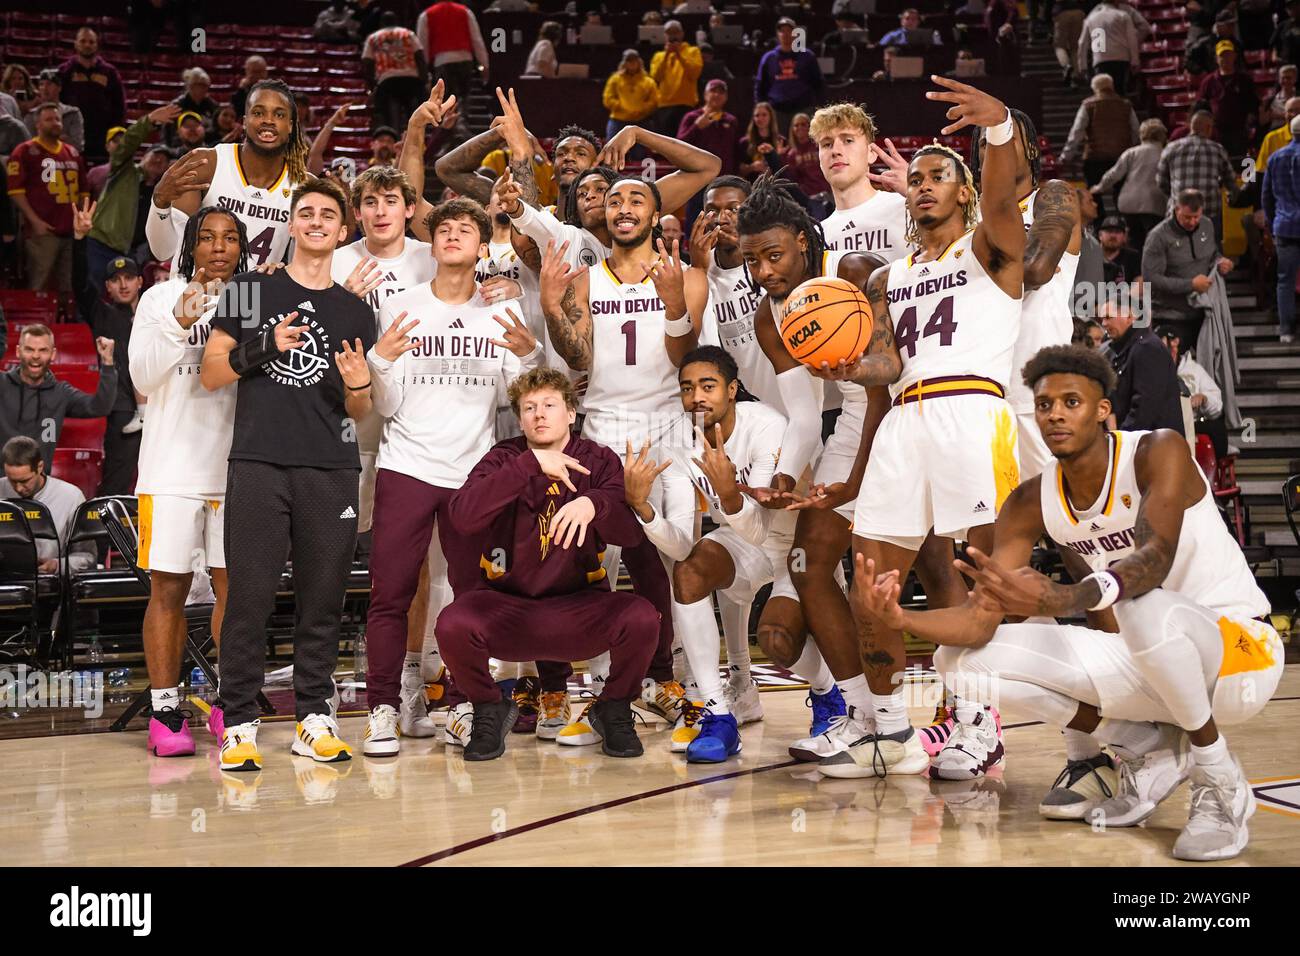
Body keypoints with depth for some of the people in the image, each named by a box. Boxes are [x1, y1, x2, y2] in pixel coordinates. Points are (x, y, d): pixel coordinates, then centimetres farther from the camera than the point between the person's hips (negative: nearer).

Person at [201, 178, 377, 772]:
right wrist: (264, 349, -9)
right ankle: (239, 723, 2)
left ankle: (314, 719, 12)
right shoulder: (249, 292, 11)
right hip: (258, 463, -2)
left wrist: (359, 384, -6)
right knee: (249, 597, -4)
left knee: (323, 599, 3)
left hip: (332, 471, 2)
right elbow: (210, 375, 7)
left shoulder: (355, 313, 16)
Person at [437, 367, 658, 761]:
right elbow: (463, 517, -20)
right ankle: (490, 710, 3)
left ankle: (613, 710, 3)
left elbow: (632, 532, -14)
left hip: (580, 605, 0)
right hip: (507, 602, 0)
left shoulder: (598, 461, 1)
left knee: (641, 618, -29)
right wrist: (532, 463, -25)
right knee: (453, 624, -31)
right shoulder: (504, 460, 0)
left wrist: (593, 504, -36)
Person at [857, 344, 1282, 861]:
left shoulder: (1159, 452, -19)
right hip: (1143, 662, 6)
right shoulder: (1031, 504, -4)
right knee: (961, 658, -8)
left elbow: (1156, 558, -38)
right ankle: (1150, 751, 4)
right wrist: (903, 619, -31)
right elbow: (980, 620, -10)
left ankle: (1219, 782, -14)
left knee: (1148, 610, -42)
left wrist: (1061, 599, -56)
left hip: (1239, 649, -6)